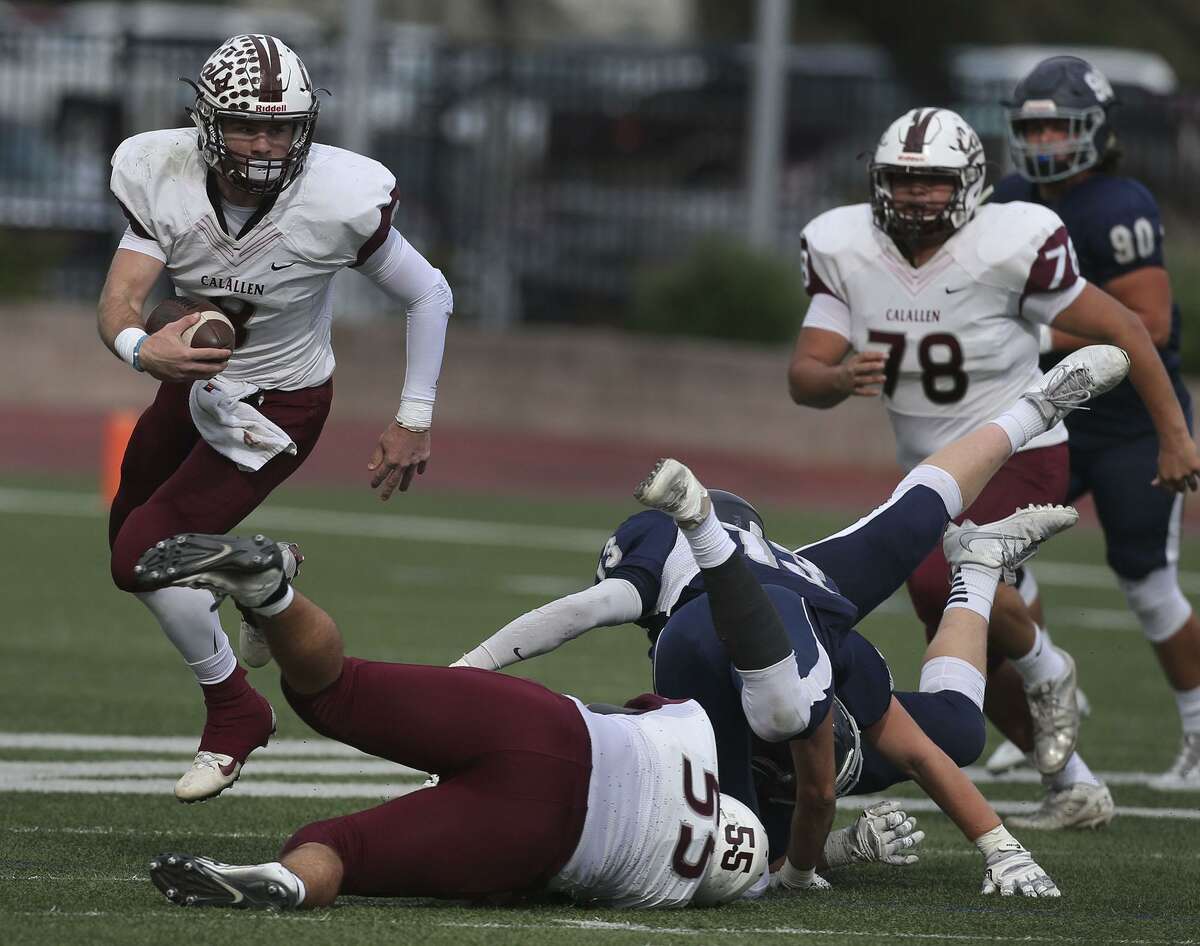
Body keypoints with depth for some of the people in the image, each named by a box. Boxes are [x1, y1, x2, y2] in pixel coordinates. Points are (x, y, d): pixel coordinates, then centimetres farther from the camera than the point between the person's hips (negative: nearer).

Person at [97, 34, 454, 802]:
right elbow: (120, 298, -27)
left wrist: (416, 421, -12)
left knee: (147, 551, -18)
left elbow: (429, 297, -14)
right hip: (195, 384, 5)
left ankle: (234, 712, 3)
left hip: (278, 405, -5)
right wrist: (141, 347, -51)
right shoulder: (164, 181, -21)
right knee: (132, 547, 20)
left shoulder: (339, 201, -29)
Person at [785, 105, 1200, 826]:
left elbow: (1122, 331, -12)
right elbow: (803, 378, -10)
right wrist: (840, 378, -34)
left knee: (941, 582, -32)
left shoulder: (1009, 247, -22)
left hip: (1021, 460, -6)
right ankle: (1068, 775, 36)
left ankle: (1044, 669, -2)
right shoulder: (845, 251, -9)